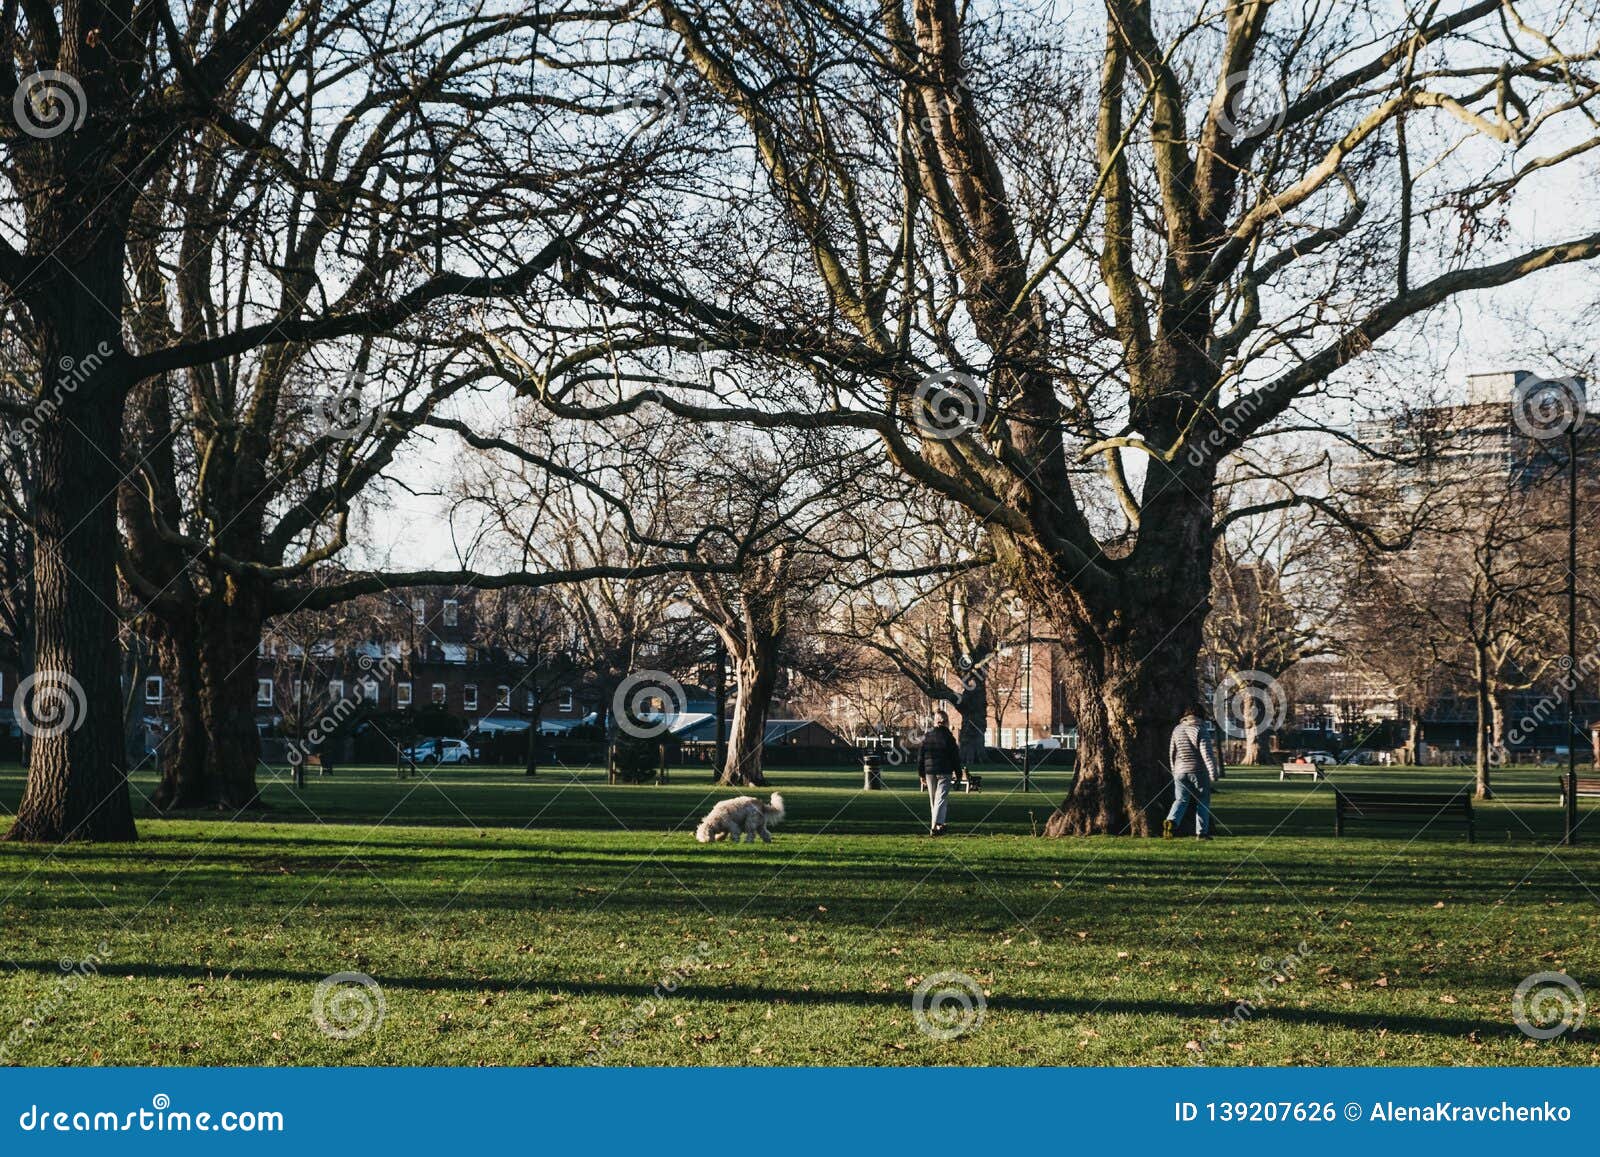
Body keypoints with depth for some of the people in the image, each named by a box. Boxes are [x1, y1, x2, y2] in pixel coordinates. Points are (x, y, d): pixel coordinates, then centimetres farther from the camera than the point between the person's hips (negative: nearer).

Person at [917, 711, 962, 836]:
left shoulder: (926, 735, 5)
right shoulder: (948, 737, -6)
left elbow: (920, 756, 8)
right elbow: (955, 757, -4)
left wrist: (921, 774, 14)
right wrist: (958, 773, 5)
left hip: (929, 771, 4)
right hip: (944, 772, -4)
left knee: (933, 800, 15)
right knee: (941, 799, -6)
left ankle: (937, 825, 22)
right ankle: (936, 825, -20)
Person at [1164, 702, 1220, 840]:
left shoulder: (1177, 729, 8)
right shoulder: (1201, 730, -8)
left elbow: (1172, 753, 15)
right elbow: (1207, 753, -15)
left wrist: (1174, 770, 26)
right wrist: (1213, 772, -15)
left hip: (1180, 771, 4)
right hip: (1199, 771, -4)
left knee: (1181, 800, 5)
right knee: (1202, 801, 8)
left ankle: (1171, 821, -22)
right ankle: (1202, 832, 8)